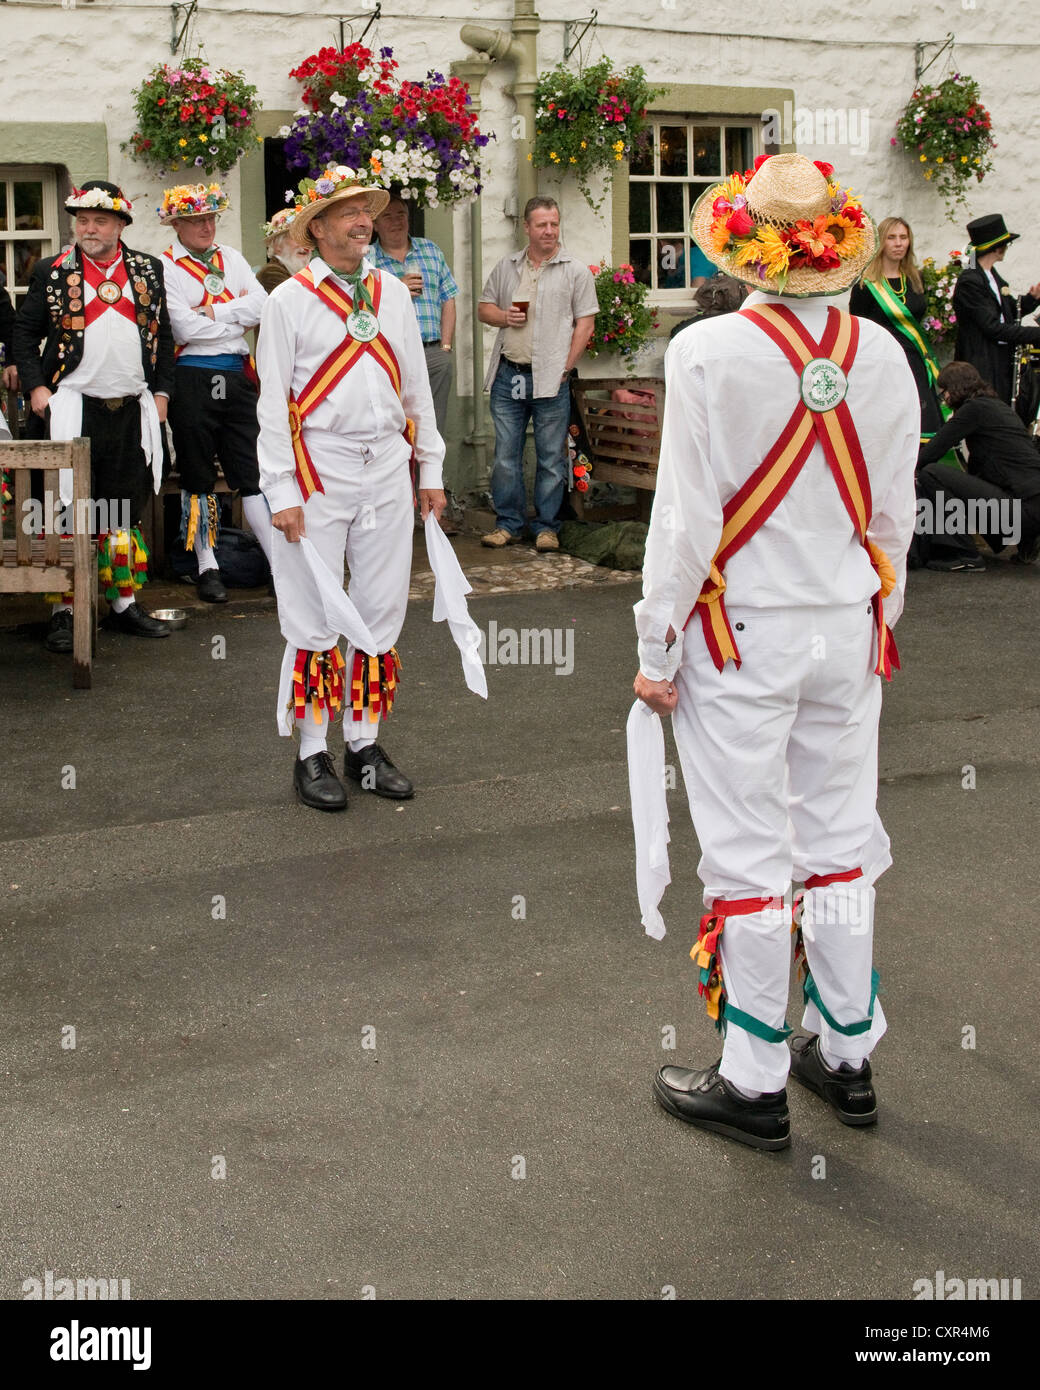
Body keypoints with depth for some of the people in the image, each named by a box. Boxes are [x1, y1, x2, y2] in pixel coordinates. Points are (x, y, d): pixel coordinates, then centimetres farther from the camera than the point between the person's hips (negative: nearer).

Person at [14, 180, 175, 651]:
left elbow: (164, 335, 14)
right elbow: (25, 332, 4)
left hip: (132, 411, 3)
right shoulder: (52, 272, 3)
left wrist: (161, 392, 7)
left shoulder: (148, 271, 9)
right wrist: (35, 387, -7)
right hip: (72, 408, -2)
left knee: (125, 512, 9)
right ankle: (63, 613, 4)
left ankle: (125, 605, 19)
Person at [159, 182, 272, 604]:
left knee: (254, 472, 3)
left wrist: (212, 312, -10)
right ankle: (208, 568, 15)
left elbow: (262, 305, 0)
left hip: (237, 377, 4)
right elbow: (184, 328, -14)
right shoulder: (165, 267, -3)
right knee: (198, 477, 6)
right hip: (191, 378, -4)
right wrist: (236, 317, -3)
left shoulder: (231, 258, 13)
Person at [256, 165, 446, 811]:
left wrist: (431, 471, 13)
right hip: (320, 469, -4)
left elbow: (417, 387, 15)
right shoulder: (289, 300, -3)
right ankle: (313, 754, 11)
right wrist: (282, 493, -9)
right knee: (315, 613, 0)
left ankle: (365, 742, 20)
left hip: (387, 467, 5)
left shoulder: (394, 293, 10)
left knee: (381, 609, 8)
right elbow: (274, 401, -4)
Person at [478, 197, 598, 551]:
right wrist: (502, 316, -3)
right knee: (505, 454, 6)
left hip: (550, 378, -3)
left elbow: (585, 323, -2)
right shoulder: (506, 267, 13)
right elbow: (484, 308, 20)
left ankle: (547, 527, 11)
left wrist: (566, 368, -9)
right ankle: (508, 523, 16)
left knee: (551, 457, 2)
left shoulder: (576, 271, 1)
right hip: (508, 375, 4)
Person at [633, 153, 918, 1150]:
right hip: (846, 629, 5)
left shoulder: (707, 352, -15)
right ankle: (846, 1055, 29)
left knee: (747, 857, 4)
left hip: (740, 634, -4)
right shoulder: (880, 355, -1)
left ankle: (755, 1083, 15)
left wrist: (656, 648, -4)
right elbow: (894, 514, 6)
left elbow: (686, 520, -14)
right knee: (840, 839, 16)